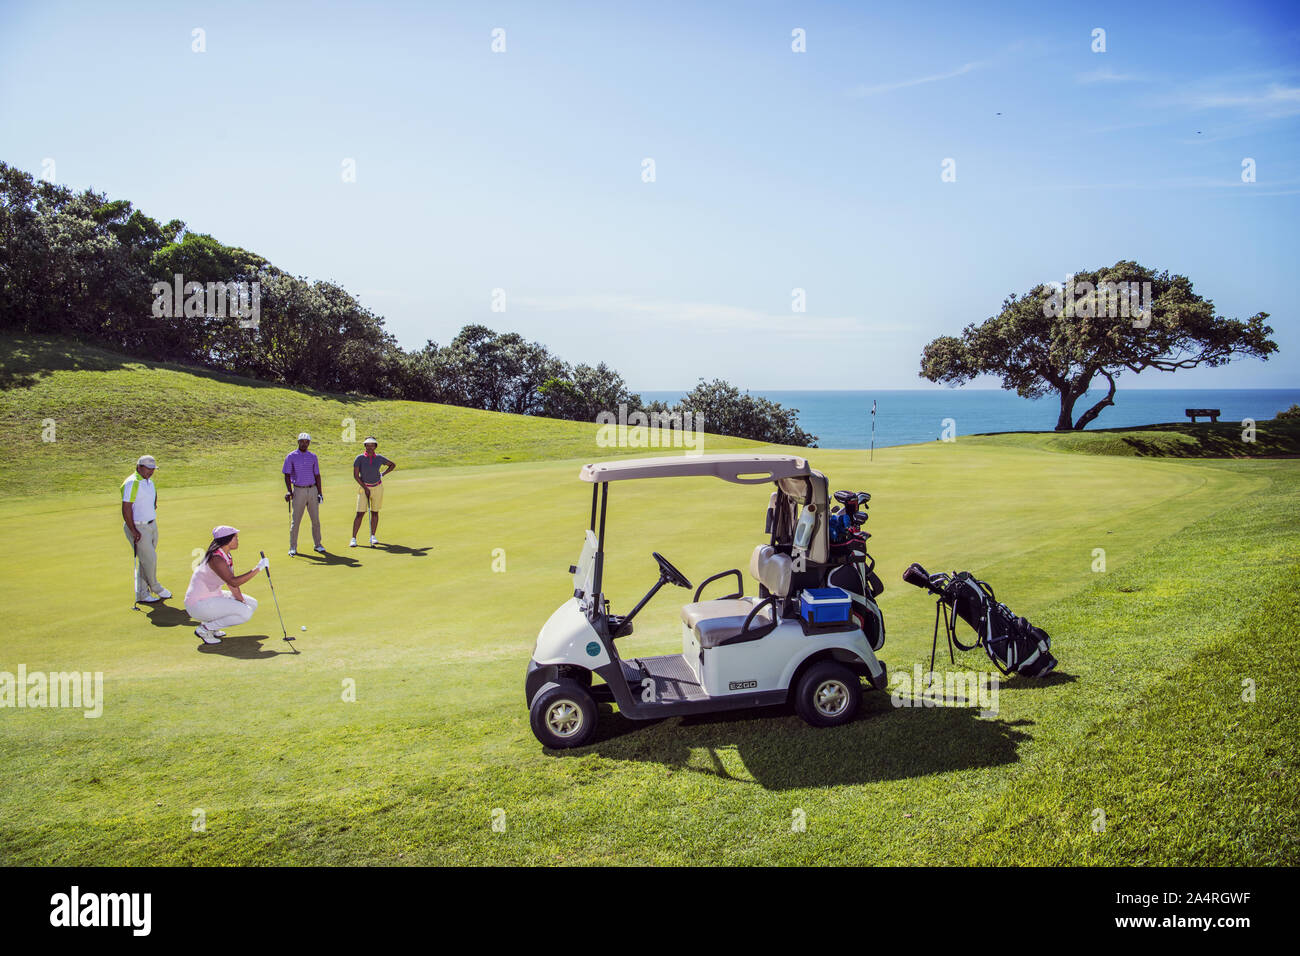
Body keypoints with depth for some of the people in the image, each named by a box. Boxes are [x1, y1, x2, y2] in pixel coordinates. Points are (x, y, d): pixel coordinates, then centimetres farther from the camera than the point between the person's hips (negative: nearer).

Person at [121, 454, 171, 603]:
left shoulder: (149, 481, 11)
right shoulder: (132, 483, -17)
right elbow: (126, 508, -20)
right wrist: (133, 531, -21)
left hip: (151, 525, 8)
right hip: (138, 528, -8)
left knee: (145, 560, 10)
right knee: (149, 558, -7)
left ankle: (141, 594, 15)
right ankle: (155, 587, 14)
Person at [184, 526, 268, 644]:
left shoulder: (228, 557, 5)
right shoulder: (216, 559, -25)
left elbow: (232, 583, 9)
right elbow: (233, 582, -36)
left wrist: (242, 602, -2)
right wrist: (258, 568, -35)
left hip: (214, 597, 10)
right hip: (199, 605, -10)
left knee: (252, 604, 11)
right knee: (245, 613, -21)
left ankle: (211, 626, 10)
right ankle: (204, 629, -9)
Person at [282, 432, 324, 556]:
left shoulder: (313, 457, 10)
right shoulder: (291, 457, 0)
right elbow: (287, 475, -4)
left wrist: (320, 492, 7)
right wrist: (289, 491, -17)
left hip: (312, 490, 3)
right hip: (298, 491, -3)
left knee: (316, 519, 5)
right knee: (295, 520, -2)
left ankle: (318, 544, 14)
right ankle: (293, 547, 3)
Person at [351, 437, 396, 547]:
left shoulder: (379, 458, -4)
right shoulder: (359, 458, -11)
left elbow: (392, 465, 12)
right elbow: (355, 475, -11)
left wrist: (383, 474, 0)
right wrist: (365, 488, -13)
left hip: (377, 487, 2)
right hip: (364, 487, -2)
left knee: (375, 512, 7)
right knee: (360, 514, -8)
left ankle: (373, 537, 18)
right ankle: (353, 539, -4)